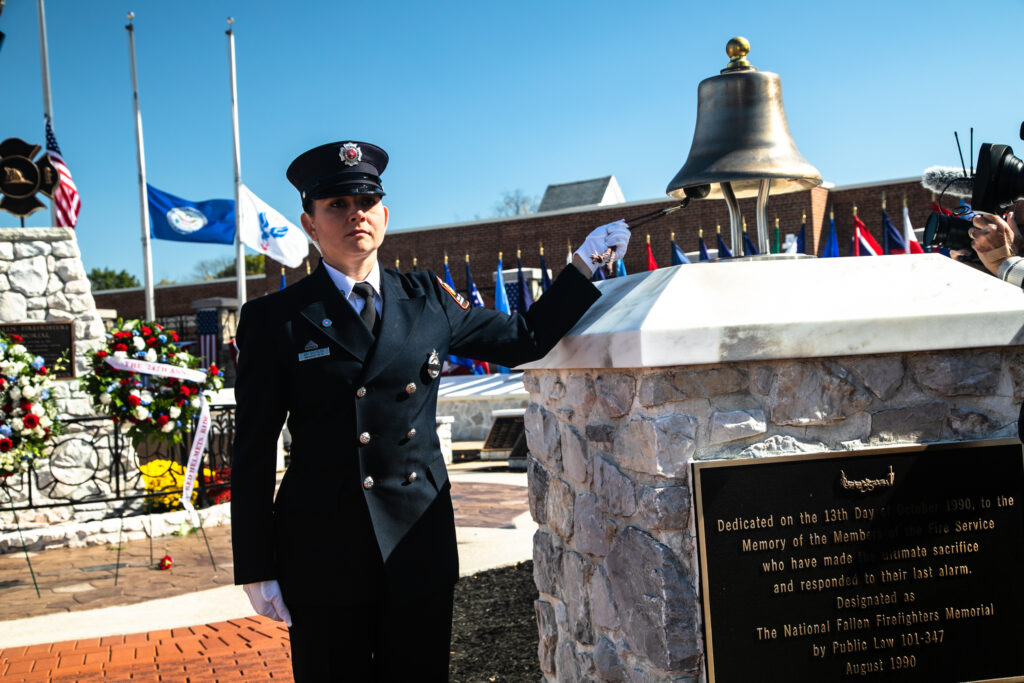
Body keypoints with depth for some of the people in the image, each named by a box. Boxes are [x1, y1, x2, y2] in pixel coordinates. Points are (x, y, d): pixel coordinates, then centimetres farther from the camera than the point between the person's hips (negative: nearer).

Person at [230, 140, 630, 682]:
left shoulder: (427, 300, 7)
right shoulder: (275, 321, -3)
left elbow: (523, 338, 17)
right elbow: (253, 455, -3)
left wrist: (584, 264, 13)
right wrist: (256, 571, -5)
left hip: (420, 549, 3)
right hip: (323, 555, -3)